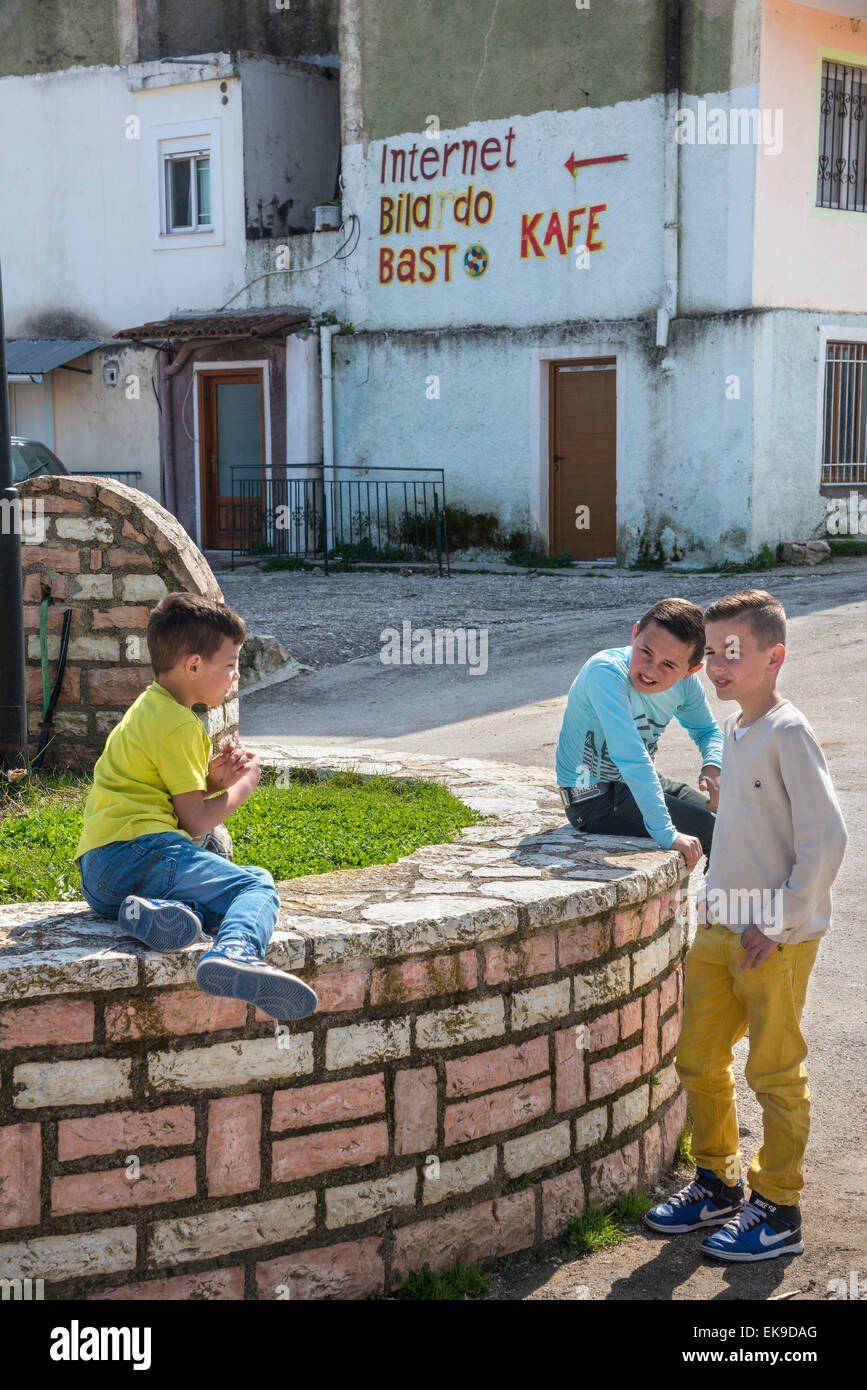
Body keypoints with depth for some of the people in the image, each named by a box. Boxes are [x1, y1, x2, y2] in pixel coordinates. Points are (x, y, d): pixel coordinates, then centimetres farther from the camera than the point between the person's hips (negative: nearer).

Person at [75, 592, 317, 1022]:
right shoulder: (178, 725, -7)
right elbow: (195, 822, -7)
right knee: (257, 885, -13)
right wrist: (244, 785, 8)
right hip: (137, 853, -9)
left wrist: (212, 780, 12)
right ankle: (235, 951, -44)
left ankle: (157, 911, -17)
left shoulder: (149, 709, 25)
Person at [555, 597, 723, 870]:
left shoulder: (686, 682, -8)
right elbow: (631, 758, -37)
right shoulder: (606, 672, -31)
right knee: (714, 830, -13)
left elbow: (708, 730, 11)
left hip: (638, 784, 8)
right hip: (595, 798, -8)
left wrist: (713, 766, -12)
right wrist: (666, 834, -39)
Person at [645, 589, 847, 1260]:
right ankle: (718, 1184, 31)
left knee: (775, 1074, 3)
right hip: (721, 928, 8)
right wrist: (717, 897, 14)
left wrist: (779, 924, -19)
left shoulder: (788, 734, -16)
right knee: (698, 1060, 14)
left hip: (776, 940, -8)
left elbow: (828, 836, -21)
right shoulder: (735, 733, 10)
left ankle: (778, 1211, 16)